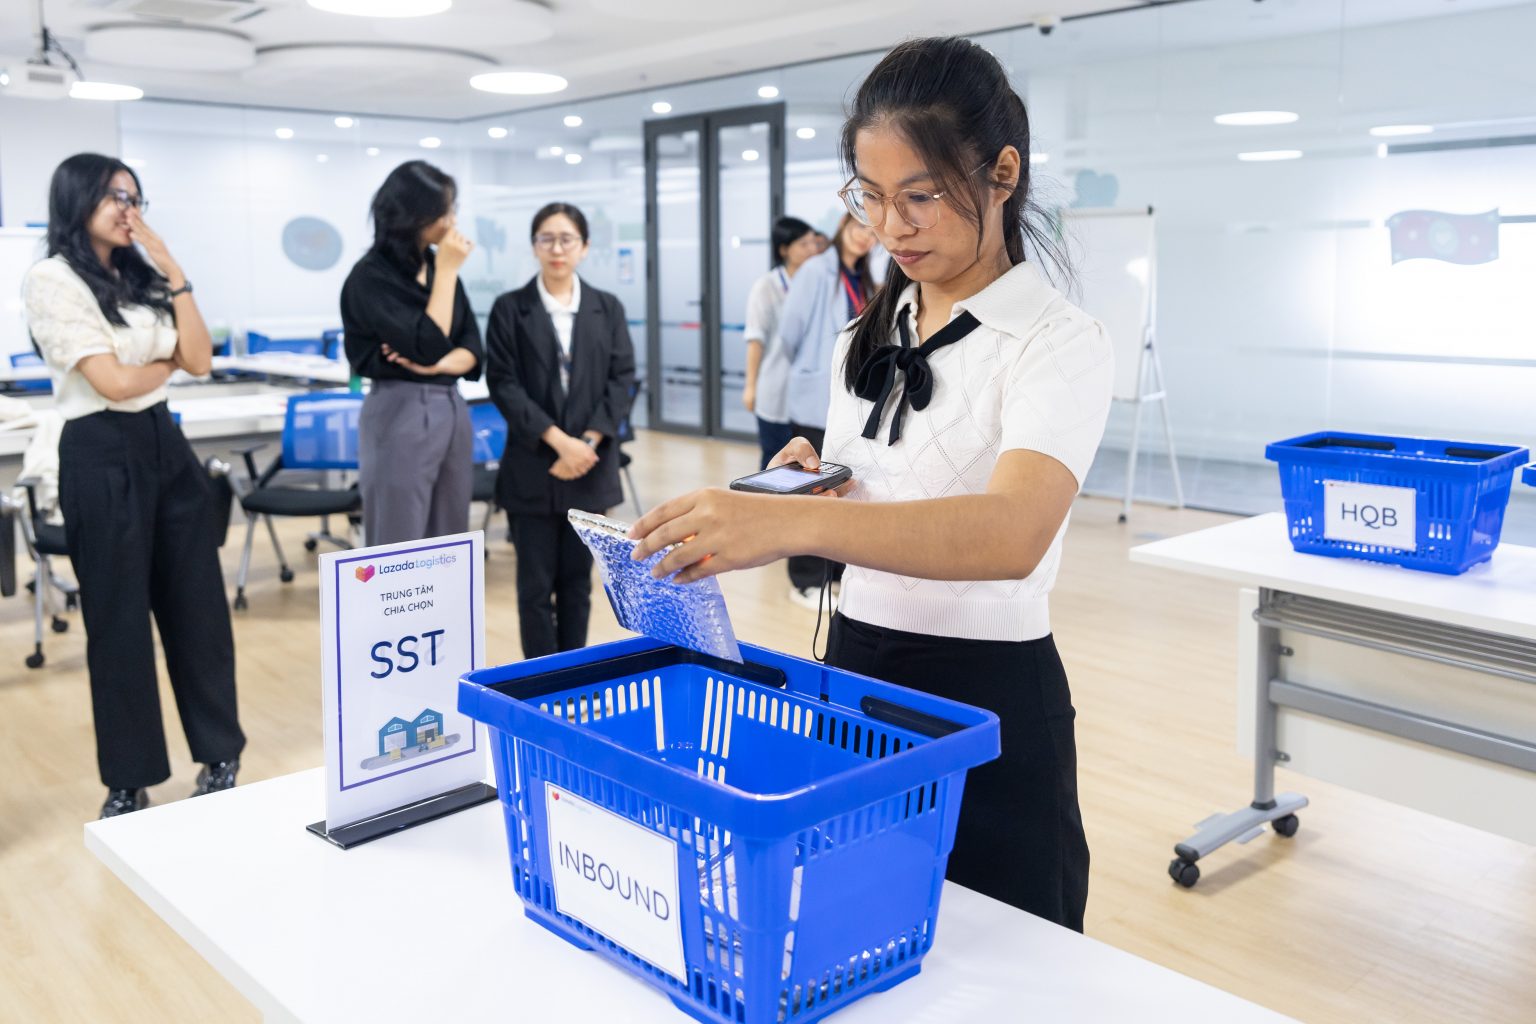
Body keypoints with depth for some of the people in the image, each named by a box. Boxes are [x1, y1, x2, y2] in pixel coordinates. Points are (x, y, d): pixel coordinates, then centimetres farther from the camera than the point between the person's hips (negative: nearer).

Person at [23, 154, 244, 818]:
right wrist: (170, 360, 3)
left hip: (165, 443, 6)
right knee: (119, 618, 4)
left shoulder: (141, 278, 11)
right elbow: (114, 382, -16)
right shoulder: (52, 280, -9)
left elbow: (200, 360, 2)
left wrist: (175, 275, -2)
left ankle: (220, 758, 22)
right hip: (102, 457, -6)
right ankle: (129, 784, 18)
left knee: (199, 605, 9)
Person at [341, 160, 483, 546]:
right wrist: (447, 272, -13)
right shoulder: (371, 276, -11)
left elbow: (474, 347, 7)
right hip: (401, 415, -7)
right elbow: (429, 345, -19)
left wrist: (439, 365, -14)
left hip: (453, 410, 7)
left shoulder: (439, 265, 9)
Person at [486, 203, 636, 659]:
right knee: (536, 583, 2)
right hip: (533, 468, -2)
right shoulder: (509, 309, 0)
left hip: (590, 467, 2)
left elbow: (622, 381, 1)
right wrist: (558, 441, -17)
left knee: (578, 579, 10)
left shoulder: (608, 309, 7)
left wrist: (588, 442, -13)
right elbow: (503, 385, -7)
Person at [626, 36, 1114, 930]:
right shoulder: (866, 341, 8)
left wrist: (792, 522, -45)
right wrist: (806, 482, -5)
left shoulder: (1059, 342, -13)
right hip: (854, 680, 6)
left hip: (990, 710, -6)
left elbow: (1012, 534, -33)